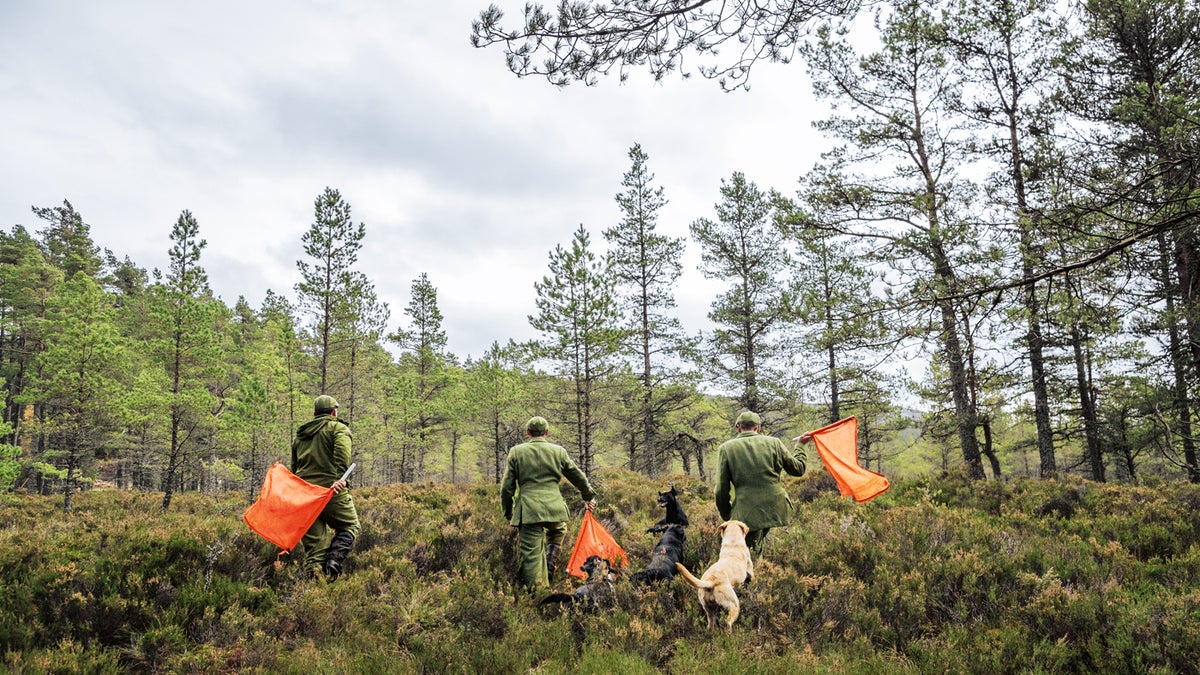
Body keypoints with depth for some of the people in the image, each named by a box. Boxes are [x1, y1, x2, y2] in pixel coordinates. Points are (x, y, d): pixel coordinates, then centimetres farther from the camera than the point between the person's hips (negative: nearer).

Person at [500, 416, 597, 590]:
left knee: (531, 555, 2)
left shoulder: (516, 452, 4)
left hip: (528, 511, -1)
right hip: (555, 508, 2)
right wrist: (588, 496, 35)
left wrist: (507, 511, 19)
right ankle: (550, 565, 17)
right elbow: (578, 477, 18)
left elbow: (507, 486, 5)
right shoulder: (559, 451, 7)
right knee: (558, 530, 32)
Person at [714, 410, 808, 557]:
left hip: (746, 514, -2)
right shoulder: (774, 443, 4)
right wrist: (799, 445, 32)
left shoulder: (726, 448, 0)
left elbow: (722, 490, 0)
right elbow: (798, 469, 15)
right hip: (776, 510, 2)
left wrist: (726, 515, 14)